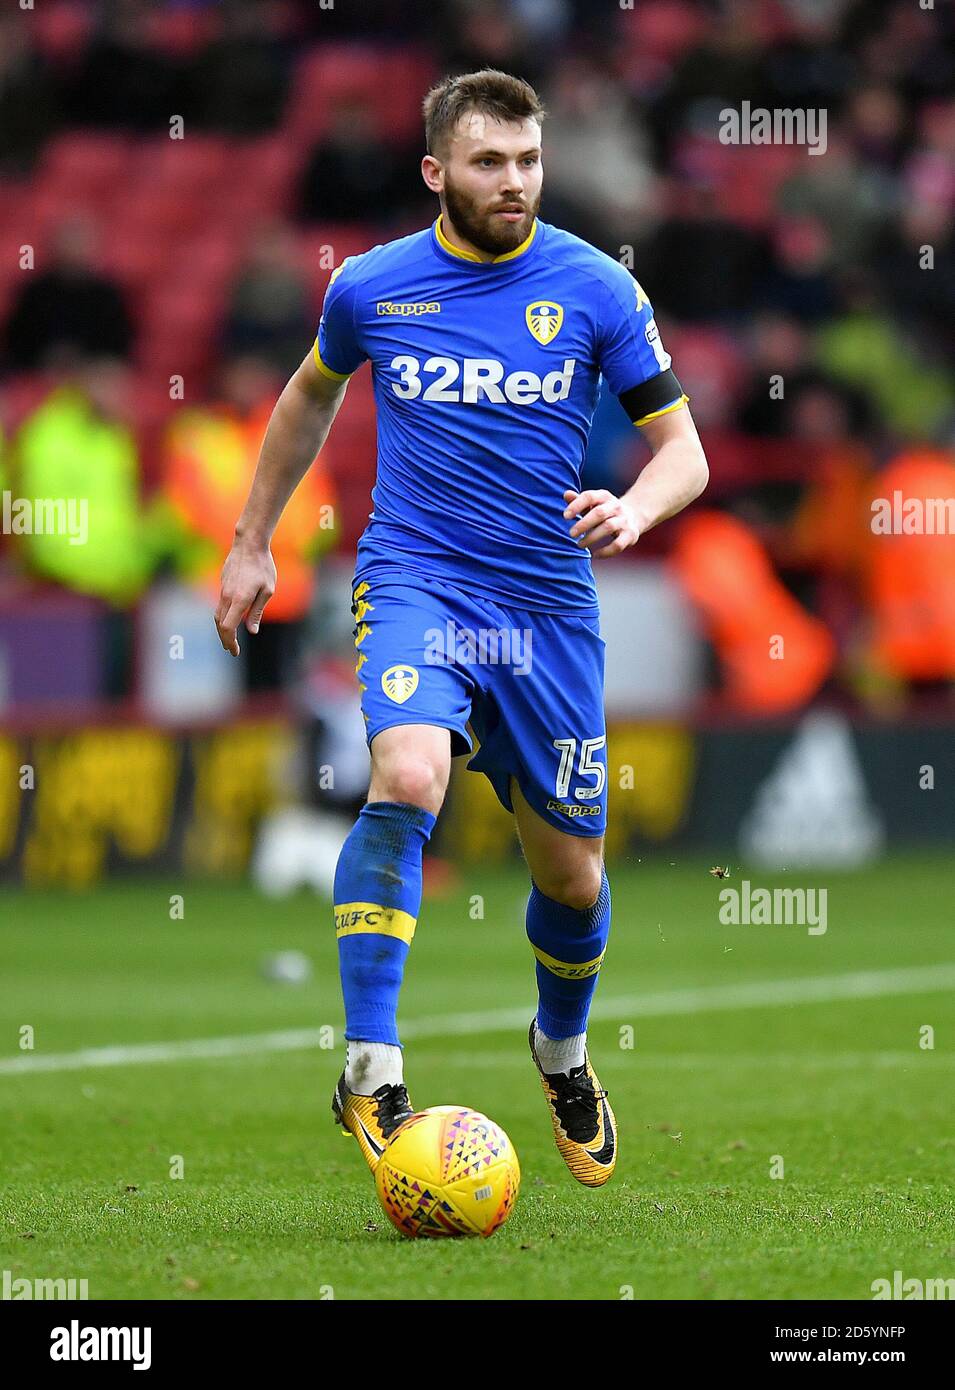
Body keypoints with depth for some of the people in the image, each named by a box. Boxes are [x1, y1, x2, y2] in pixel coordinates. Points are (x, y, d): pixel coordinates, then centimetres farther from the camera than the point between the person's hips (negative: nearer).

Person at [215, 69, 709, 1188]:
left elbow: (681, 449, 1)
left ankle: (562, 1052, 40)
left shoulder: (594, 288, -3)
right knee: (408, 781, -30)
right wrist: (251, 541, 24)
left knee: (571, 873, 8)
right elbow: (312, 396, 21)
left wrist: (634, 509, -21)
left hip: (549, 598, 1)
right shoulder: (372, 287, 0)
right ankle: (370, 1071, -26)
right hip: (412, 578, -1)